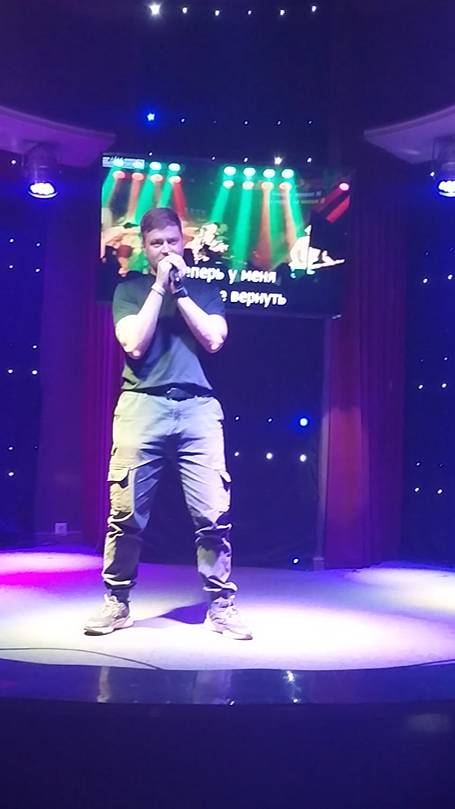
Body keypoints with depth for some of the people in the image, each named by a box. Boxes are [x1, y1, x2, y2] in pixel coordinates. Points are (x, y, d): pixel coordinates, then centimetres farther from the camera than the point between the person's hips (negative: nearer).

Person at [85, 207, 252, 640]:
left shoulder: (204, 290, 18)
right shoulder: (130, 288, 14)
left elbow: (214, 339, 1)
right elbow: (135, 344, -2)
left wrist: (180, 289, 0)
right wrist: (160, 286, -1)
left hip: (198, 408, 1)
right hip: (143, 406, -1)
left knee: (213, 513, -5)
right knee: (126, 512, -2)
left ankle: (221, 605, 6)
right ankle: (117, 603, 12)